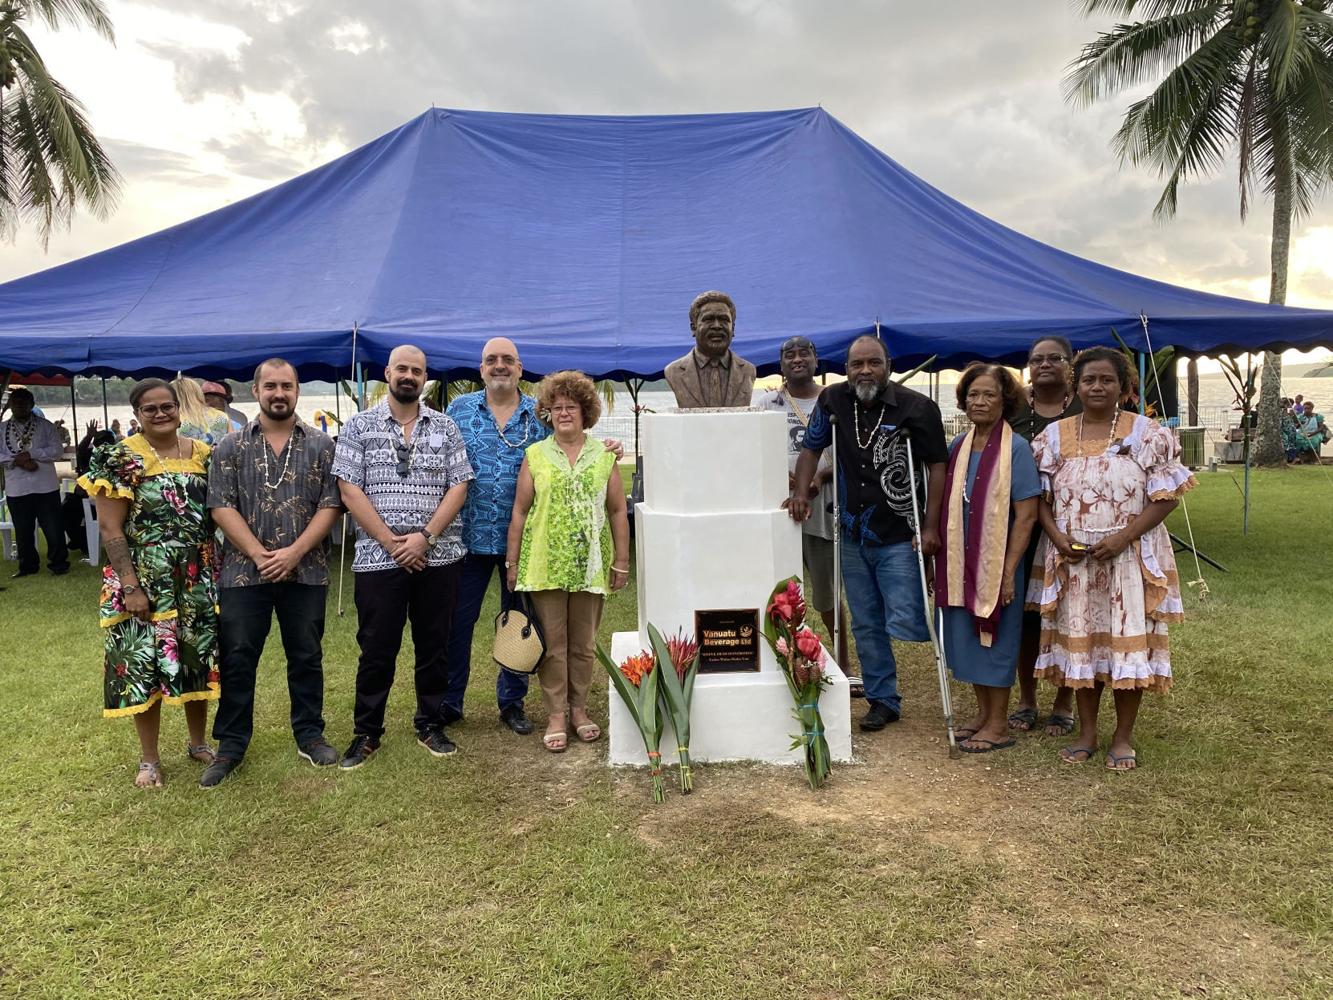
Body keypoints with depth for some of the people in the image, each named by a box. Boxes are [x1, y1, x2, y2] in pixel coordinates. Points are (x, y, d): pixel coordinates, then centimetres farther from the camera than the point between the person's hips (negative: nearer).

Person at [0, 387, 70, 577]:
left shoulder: (46, 426, 3)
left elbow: (57, 451, -7)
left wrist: (30, 454, -17)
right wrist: (19, 461, -15)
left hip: (45, 487, -2)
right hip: (16, 490, 2)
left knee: (54, 529, 2)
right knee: (23, 532, 12)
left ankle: (58, 563, 17)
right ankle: (28, 565, 25)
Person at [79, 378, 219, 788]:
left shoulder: (203, 455, 4)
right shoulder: (122, 459, -8)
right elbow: (109, 528, -10)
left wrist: (221, 570, 4)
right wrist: (130, 586, -16)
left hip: (198, 579, 4)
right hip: (145, 581, -4)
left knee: (198, 659, 12)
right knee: (144, 665, 3)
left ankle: (198, 742, 30)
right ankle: (149, 759, 18)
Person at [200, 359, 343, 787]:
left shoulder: (321, 445, 3)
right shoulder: (231, 447, 4)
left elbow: (331, 505, -2)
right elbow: (221, 507, -2)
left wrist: (293, 552, -12)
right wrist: (258, 554, -13)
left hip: (306, 573, 0)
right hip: (243, 574, 0)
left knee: (306, 658, 10)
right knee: (236, 661, 6)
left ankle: (309, 735, 25)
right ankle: (231, 745, 19)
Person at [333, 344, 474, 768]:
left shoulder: (445, 427, 7)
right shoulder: (359, 426, 3)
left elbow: (458, 487, 1)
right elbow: (350, 491, -4)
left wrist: (425, 536, -11)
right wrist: (390, 541, -12)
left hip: (438, 556, 2)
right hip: (377, 557, -1)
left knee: (434, 646, 10)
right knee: (376, 650, 6)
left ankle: (431, 725, 25)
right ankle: (366, 733, 20)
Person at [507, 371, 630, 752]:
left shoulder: (604, 456, 5)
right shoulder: (535, 456, 4)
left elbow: (618, 510, 6)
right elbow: (520, 511, 5)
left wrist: (621, 562, 3)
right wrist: (512, 562, 3)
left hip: (590, 566, 1)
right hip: (544, 564, -1)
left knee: (583, 643, 10)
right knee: (552, 643, 4)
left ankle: (579, 708, 26)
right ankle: (555, 715, 15)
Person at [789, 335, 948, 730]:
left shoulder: (917, 407, -10)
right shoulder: (832, 401, 0)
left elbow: (937, 466, -8)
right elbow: (811, 449, 11)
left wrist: (930, 527, -12)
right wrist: (801, 493, -4)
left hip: (899, 536, -4)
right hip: (853, 536, 4)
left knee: (903, 623, -9)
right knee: (866, 626, 12)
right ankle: (883, 699, 26)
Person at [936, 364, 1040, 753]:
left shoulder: (1016, 448, -10)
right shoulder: (958, 446, 7)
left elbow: (1026, 515, -13)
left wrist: (1008, 570, -16)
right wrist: (940, 556, 8)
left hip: (998, 560, -6)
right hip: (960, 560, 6)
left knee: (994, 637, 3)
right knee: (966, 636, 13)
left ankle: (998, 725, 17)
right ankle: (983, 712, 30)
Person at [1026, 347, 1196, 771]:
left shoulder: (1148, 433, -2)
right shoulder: (1055, 435, 6)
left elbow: (1167, 495, -6)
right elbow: (1040, 496, 7)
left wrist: (1123, 537, -17)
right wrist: (1057, 535, -10)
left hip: (1130, 558, -2)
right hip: (1071, 559, 3)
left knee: (1128, 642, 1)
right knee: (1079, 640, 8)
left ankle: (1123, 736, 18)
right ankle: (1087, 732, 23)